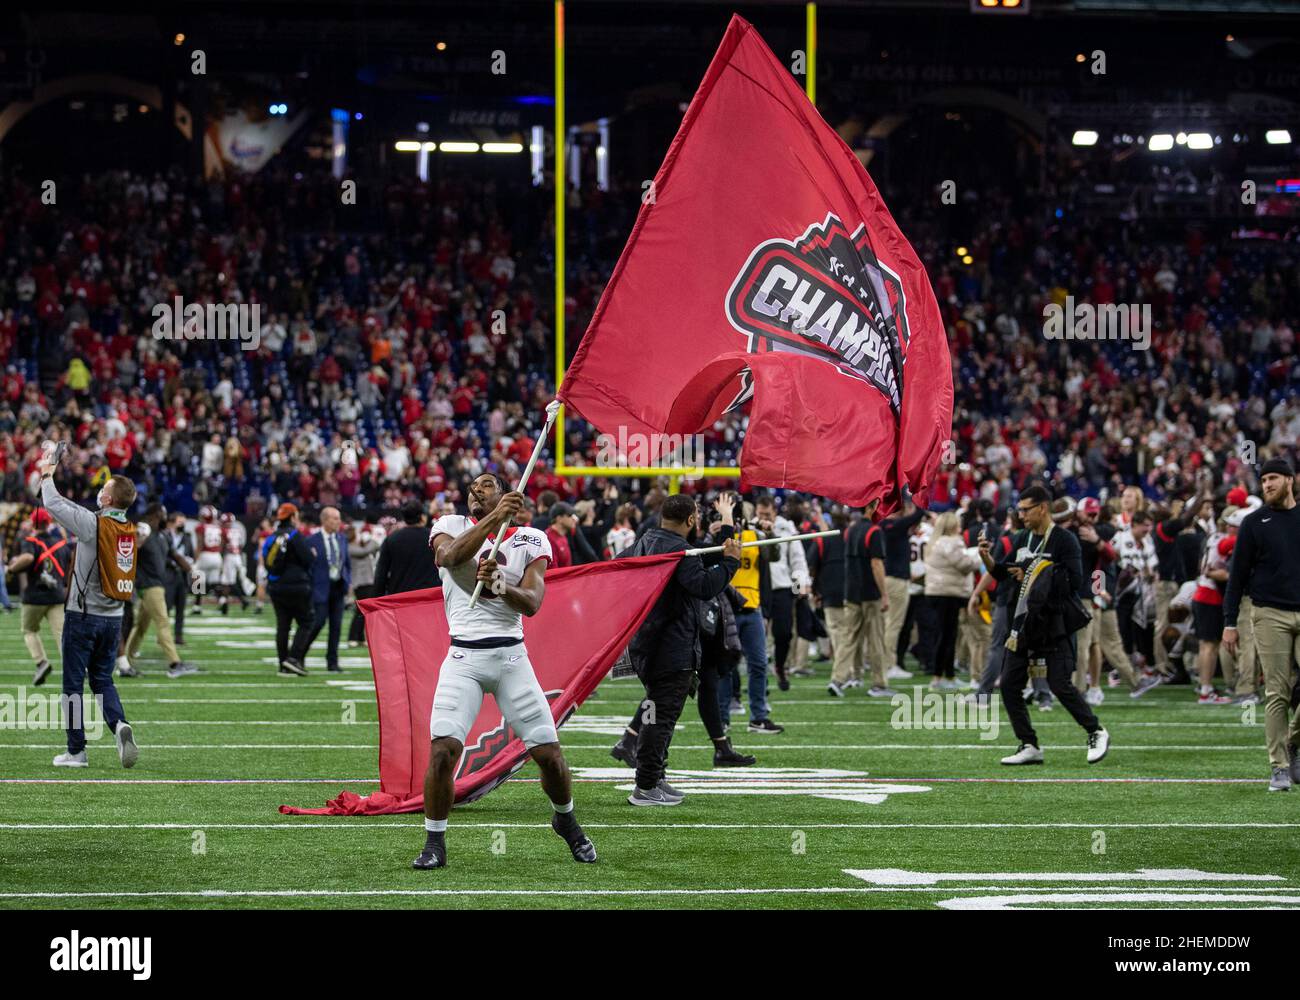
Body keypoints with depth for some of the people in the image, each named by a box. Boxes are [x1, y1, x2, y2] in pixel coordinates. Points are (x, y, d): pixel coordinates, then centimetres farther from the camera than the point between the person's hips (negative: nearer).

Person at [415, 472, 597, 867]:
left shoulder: (530, 540, 7)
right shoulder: (452, 526, 7)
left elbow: (532, 603, -7)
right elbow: (450, 556, -18)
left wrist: (500, 586, -27)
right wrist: (494, 518, -26)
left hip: (511, 656, 1)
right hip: (463, 658, -1)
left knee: (549, 753, 0)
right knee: (442, 750, -17)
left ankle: (566, 821, 29)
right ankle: (434, 843, -2)